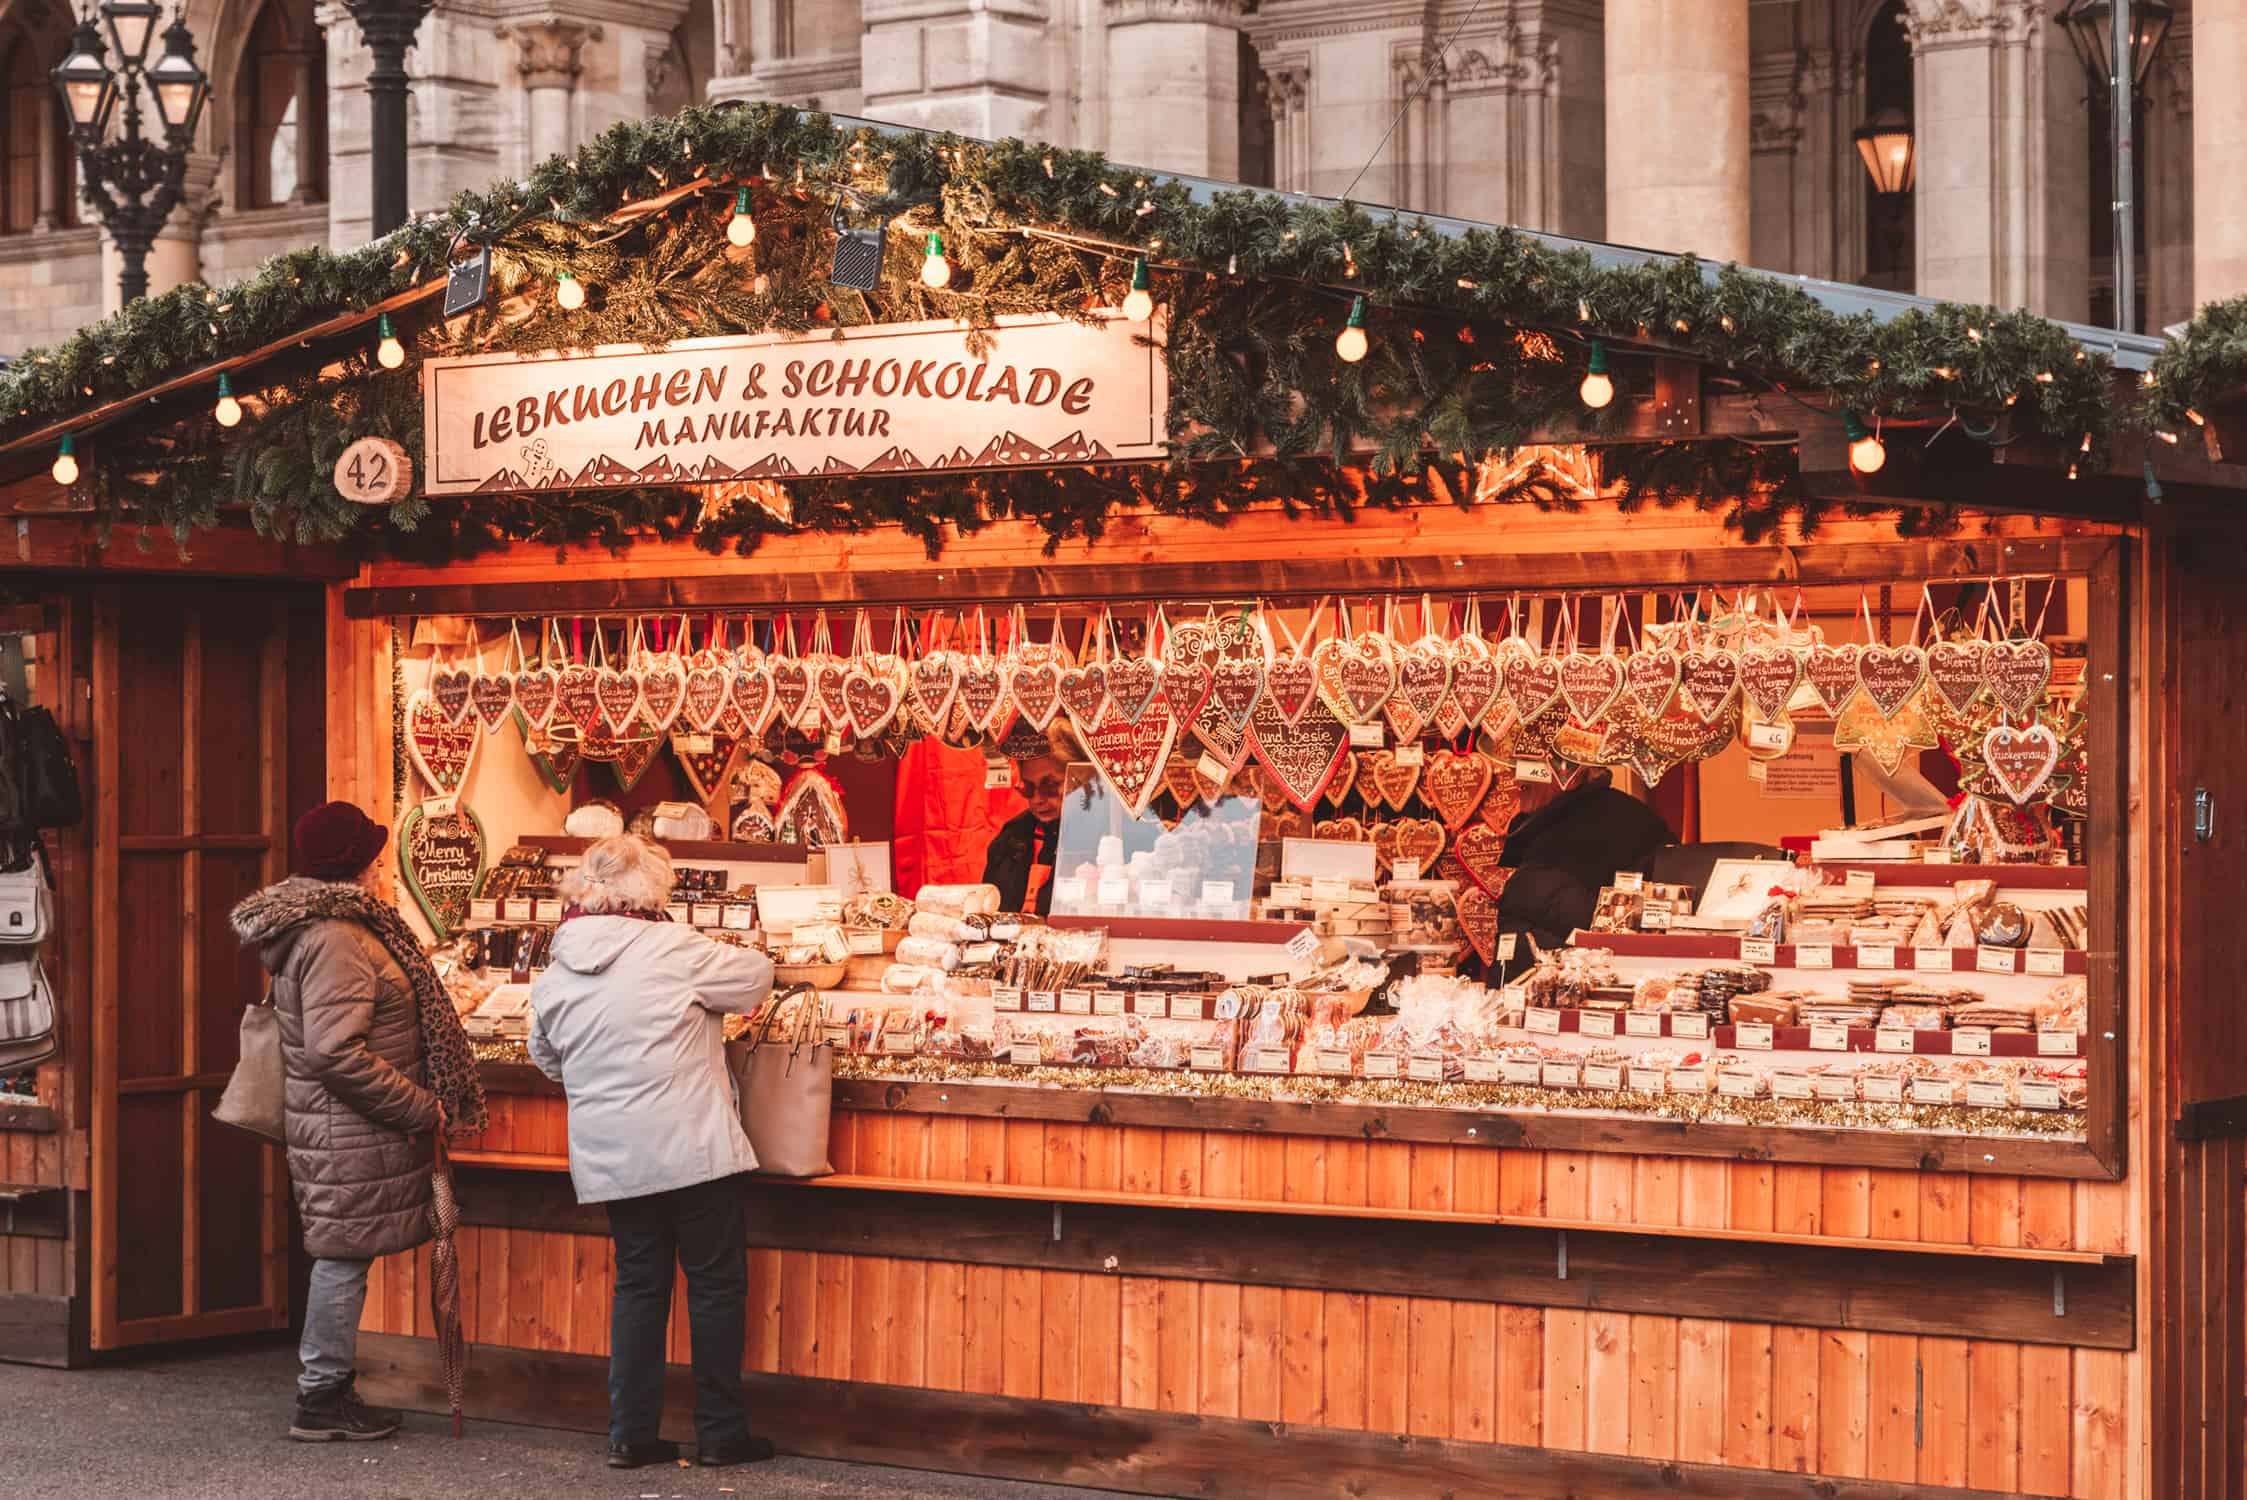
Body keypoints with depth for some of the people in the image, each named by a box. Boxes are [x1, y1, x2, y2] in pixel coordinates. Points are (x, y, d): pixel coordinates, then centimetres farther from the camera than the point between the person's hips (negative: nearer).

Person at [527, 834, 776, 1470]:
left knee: (638, 1285, 15)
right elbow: (757, 975, 1)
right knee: (716, 1282, 6)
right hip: (691, 1148, -5)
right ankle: (721, 1432, 10)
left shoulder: (554, 977, 4)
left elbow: (548, 1060, 19)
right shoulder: (673, 949, -12)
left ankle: (630, 1434, 14)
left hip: (609, 1157, 5)